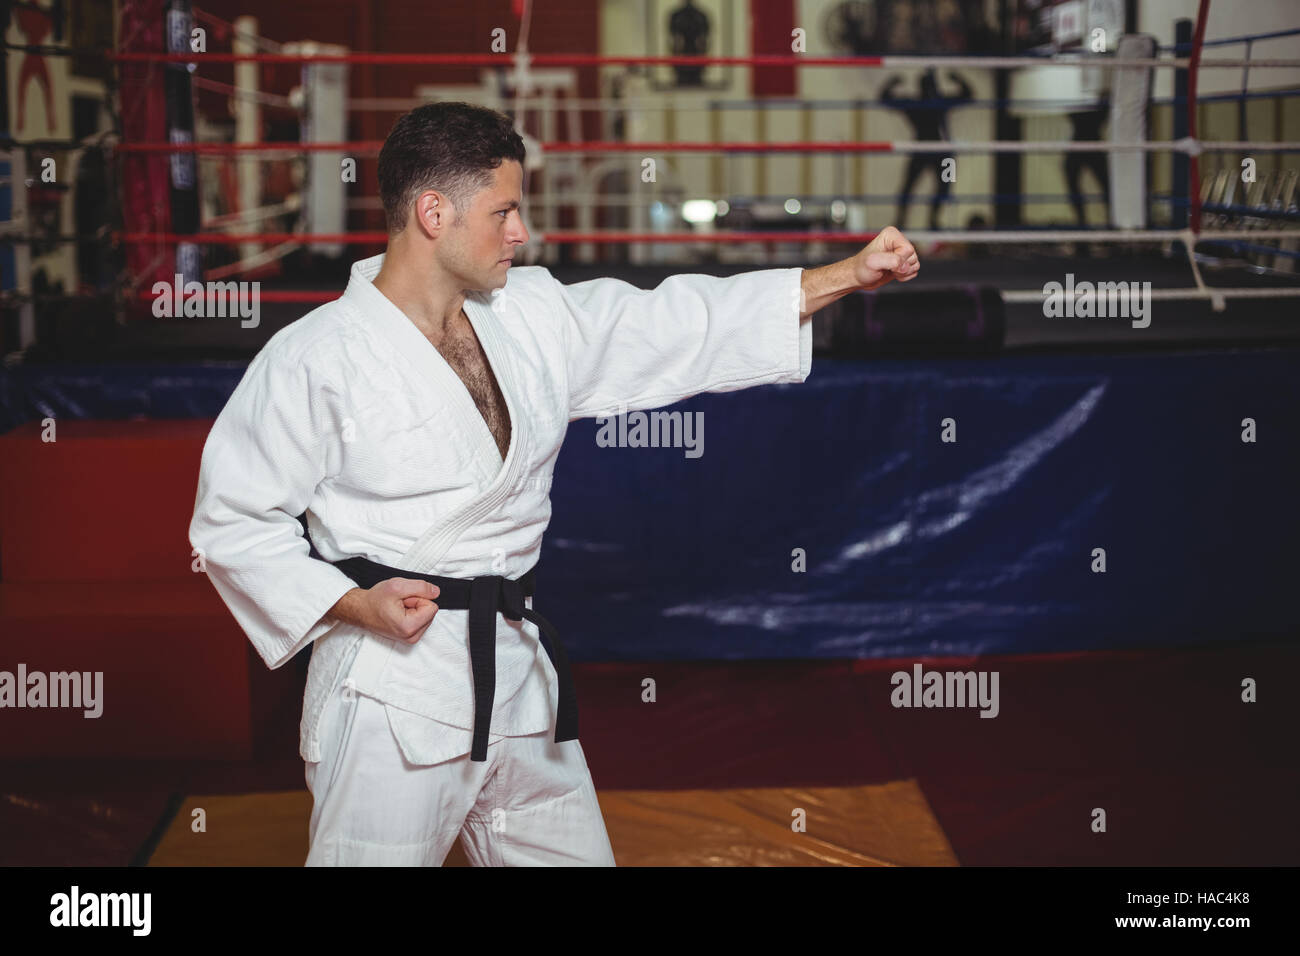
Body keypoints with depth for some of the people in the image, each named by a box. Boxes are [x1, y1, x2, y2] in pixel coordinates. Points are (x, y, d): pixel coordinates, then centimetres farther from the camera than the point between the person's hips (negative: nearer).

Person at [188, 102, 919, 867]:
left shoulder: (532, 315, 5)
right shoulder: (313, 361, -13)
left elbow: (681, 327, 8)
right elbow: (235, 523, -8)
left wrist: (850, 274, 4)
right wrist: (353, 604, -20)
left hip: (520, 678, 7)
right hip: (394, 698, -7)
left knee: (571, 850, 18)